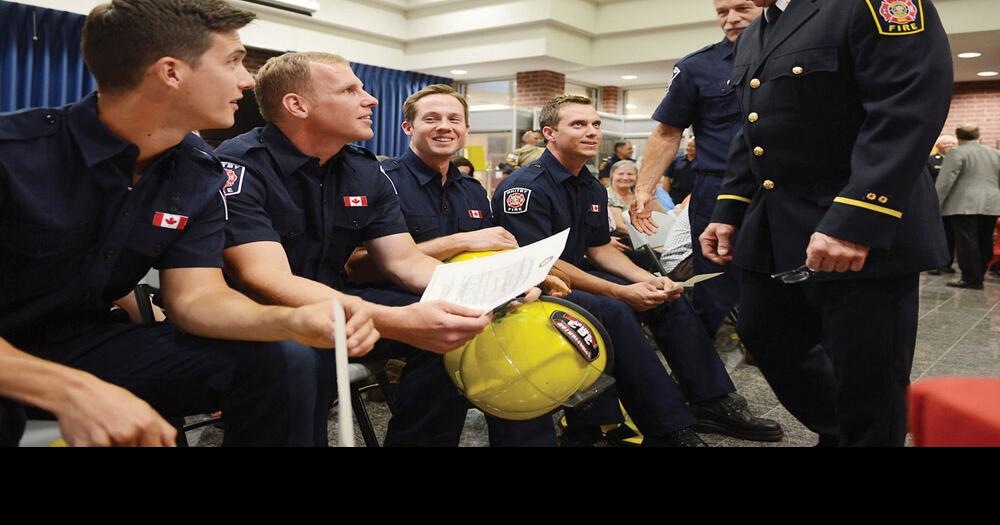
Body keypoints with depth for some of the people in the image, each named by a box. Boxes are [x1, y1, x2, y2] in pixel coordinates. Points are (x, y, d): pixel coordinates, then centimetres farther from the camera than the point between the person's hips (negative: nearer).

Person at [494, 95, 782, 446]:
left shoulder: (593, 189, 10)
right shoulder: (526, 187, -18)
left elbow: (600, 248, 15)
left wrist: (647, 280, -5)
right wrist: (619, 292, -26)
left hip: (575, 278, 9)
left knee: (669, 297, -2)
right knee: (612, 311, -33)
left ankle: (714, 403, 0)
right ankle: (669, 428, -25)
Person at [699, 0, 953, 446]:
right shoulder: (751, 39, 16)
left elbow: (910, 107, -21)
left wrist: (855, 221, -28)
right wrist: (728, 213, 13)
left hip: (868, 233, -8)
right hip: (770, 233, 9)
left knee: (867, 379, 2)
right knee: (766, 340, 18)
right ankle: (837, 431, 39)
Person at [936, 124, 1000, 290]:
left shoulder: (957, 153, -5)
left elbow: (944, 182, -11)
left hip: (965, 206, -7)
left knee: (967, 243, -5)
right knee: (984, 243, 10)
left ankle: (971, 279, -5)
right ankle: (979, 276, 17)